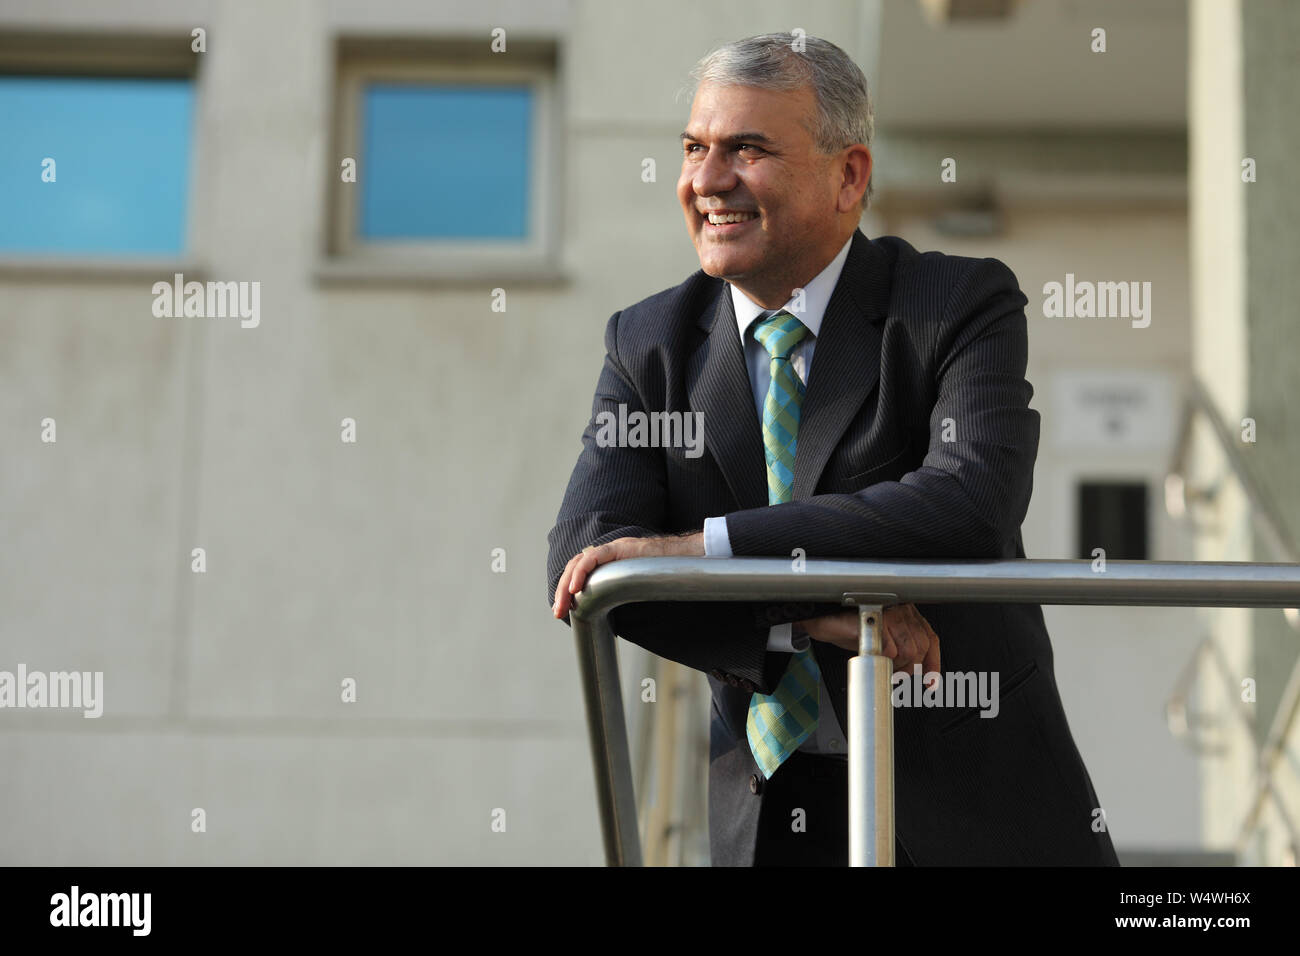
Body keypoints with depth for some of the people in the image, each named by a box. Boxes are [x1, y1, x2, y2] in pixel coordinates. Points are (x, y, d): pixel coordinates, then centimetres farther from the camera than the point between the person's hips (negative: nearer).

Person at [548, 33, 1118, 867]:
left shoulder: (964, 304, -8)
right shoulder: (650, 344, 1)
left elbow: (973, 508, -25)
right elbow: (582, 562, -10)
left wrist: (703, 545, -28)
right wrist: (807, 611, -25)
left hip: (975, 806, -2)